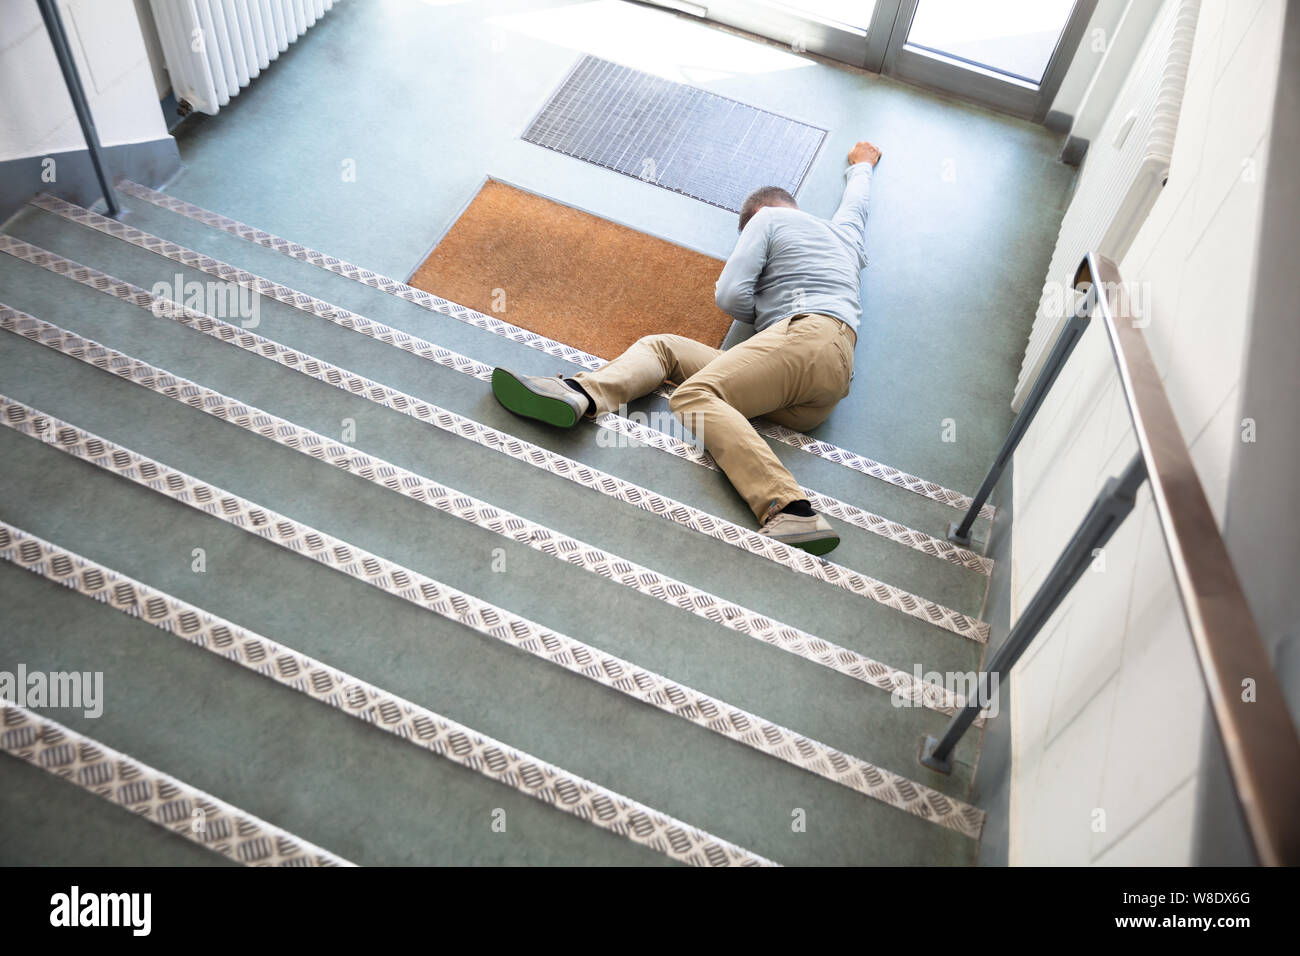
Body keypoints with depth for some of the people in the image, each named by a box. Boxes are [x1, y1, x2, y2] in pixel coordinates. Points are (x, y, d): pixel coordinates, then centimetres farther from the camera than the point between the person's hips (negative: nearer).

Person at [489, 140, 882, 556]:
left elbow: (730, 295, 1)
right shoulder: (844, 228, 37)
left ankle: (791, 511, -47)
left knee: (695, 395, -29)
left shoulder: (768, 217, 14)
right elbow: (856, 194, 62)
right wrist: (862, 164, 82)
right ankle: (582, 393, -27)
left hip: (805, 335, -8)